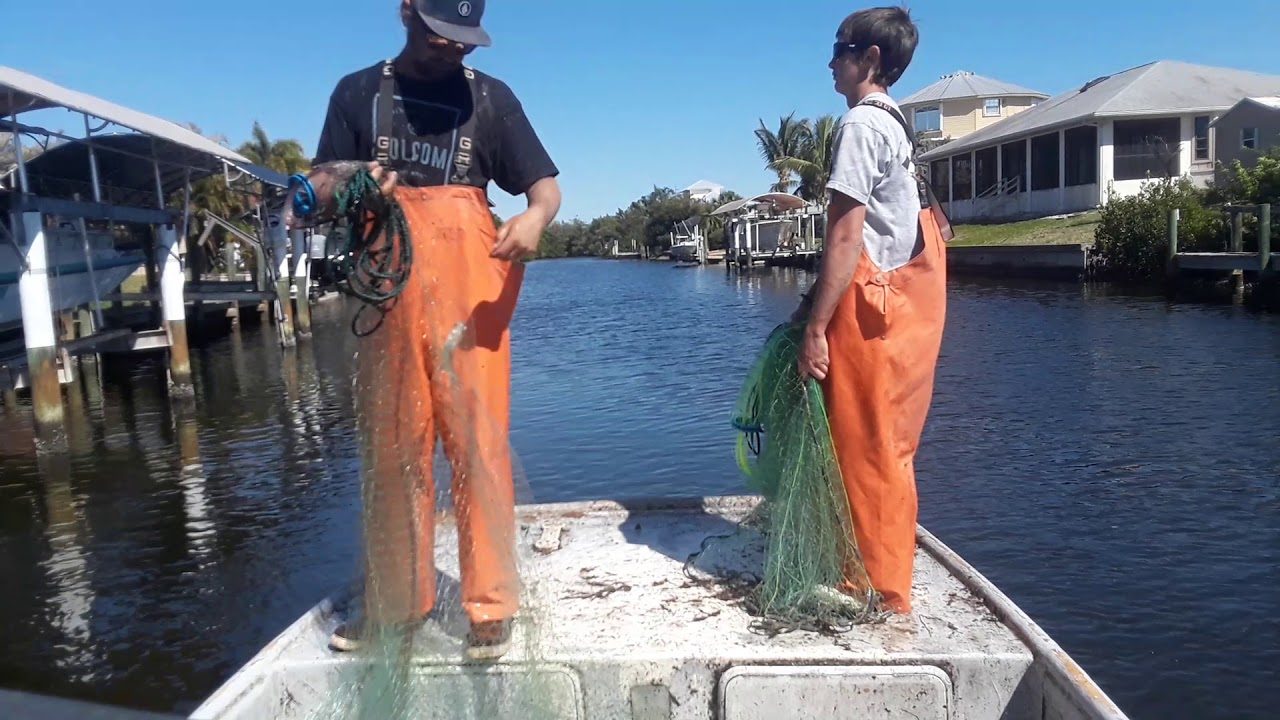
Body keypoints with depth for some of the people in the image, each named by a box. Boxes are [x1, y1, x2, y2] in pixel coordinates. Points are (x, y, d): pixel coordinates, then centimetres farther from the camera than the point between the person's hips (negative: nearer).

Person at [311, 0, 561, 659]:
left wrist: (534, 218, -22)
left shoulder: (489, 96, 8)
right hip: (388, 291, 2)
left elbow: (546, 185, 2)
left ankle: (490, 605, 5)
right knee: (391, 447, 8)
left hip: (470, 292, -2)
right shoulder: (358, 93, 11)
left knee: (478, 443, -4)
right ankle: (394, 600, 21)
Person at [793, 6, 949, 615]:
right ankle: (879, 584, 27)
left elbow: (846, 238, -18)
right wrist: (817, 303, 20)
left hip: (871, 314, -10)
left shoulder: (862, 123, -10)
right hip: (904, 309, 10)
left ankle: (881, 595, 9)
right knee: (883, 454, 15)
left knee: (869, 456, -2)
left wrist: (815, 326, -17)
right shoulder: (896, 124, 19)